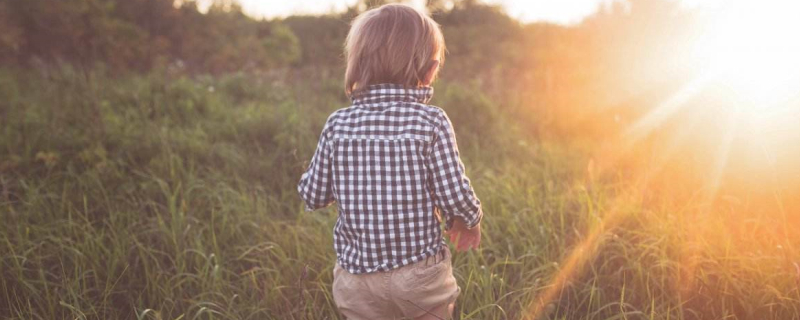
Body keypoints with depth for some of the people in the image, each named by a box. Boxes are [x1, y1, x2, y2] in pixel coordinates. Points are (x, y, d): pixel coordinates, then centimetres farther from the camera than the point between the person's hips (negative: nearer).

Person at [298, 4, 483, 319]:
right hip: (422, 275, -2)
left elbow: (313, 195, -1)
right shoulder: (432, 121, -13)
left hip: (358, 278, 2)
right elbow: (456, 196, -14)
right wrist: (469, 221, 8)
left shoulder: (338, 124, -6)